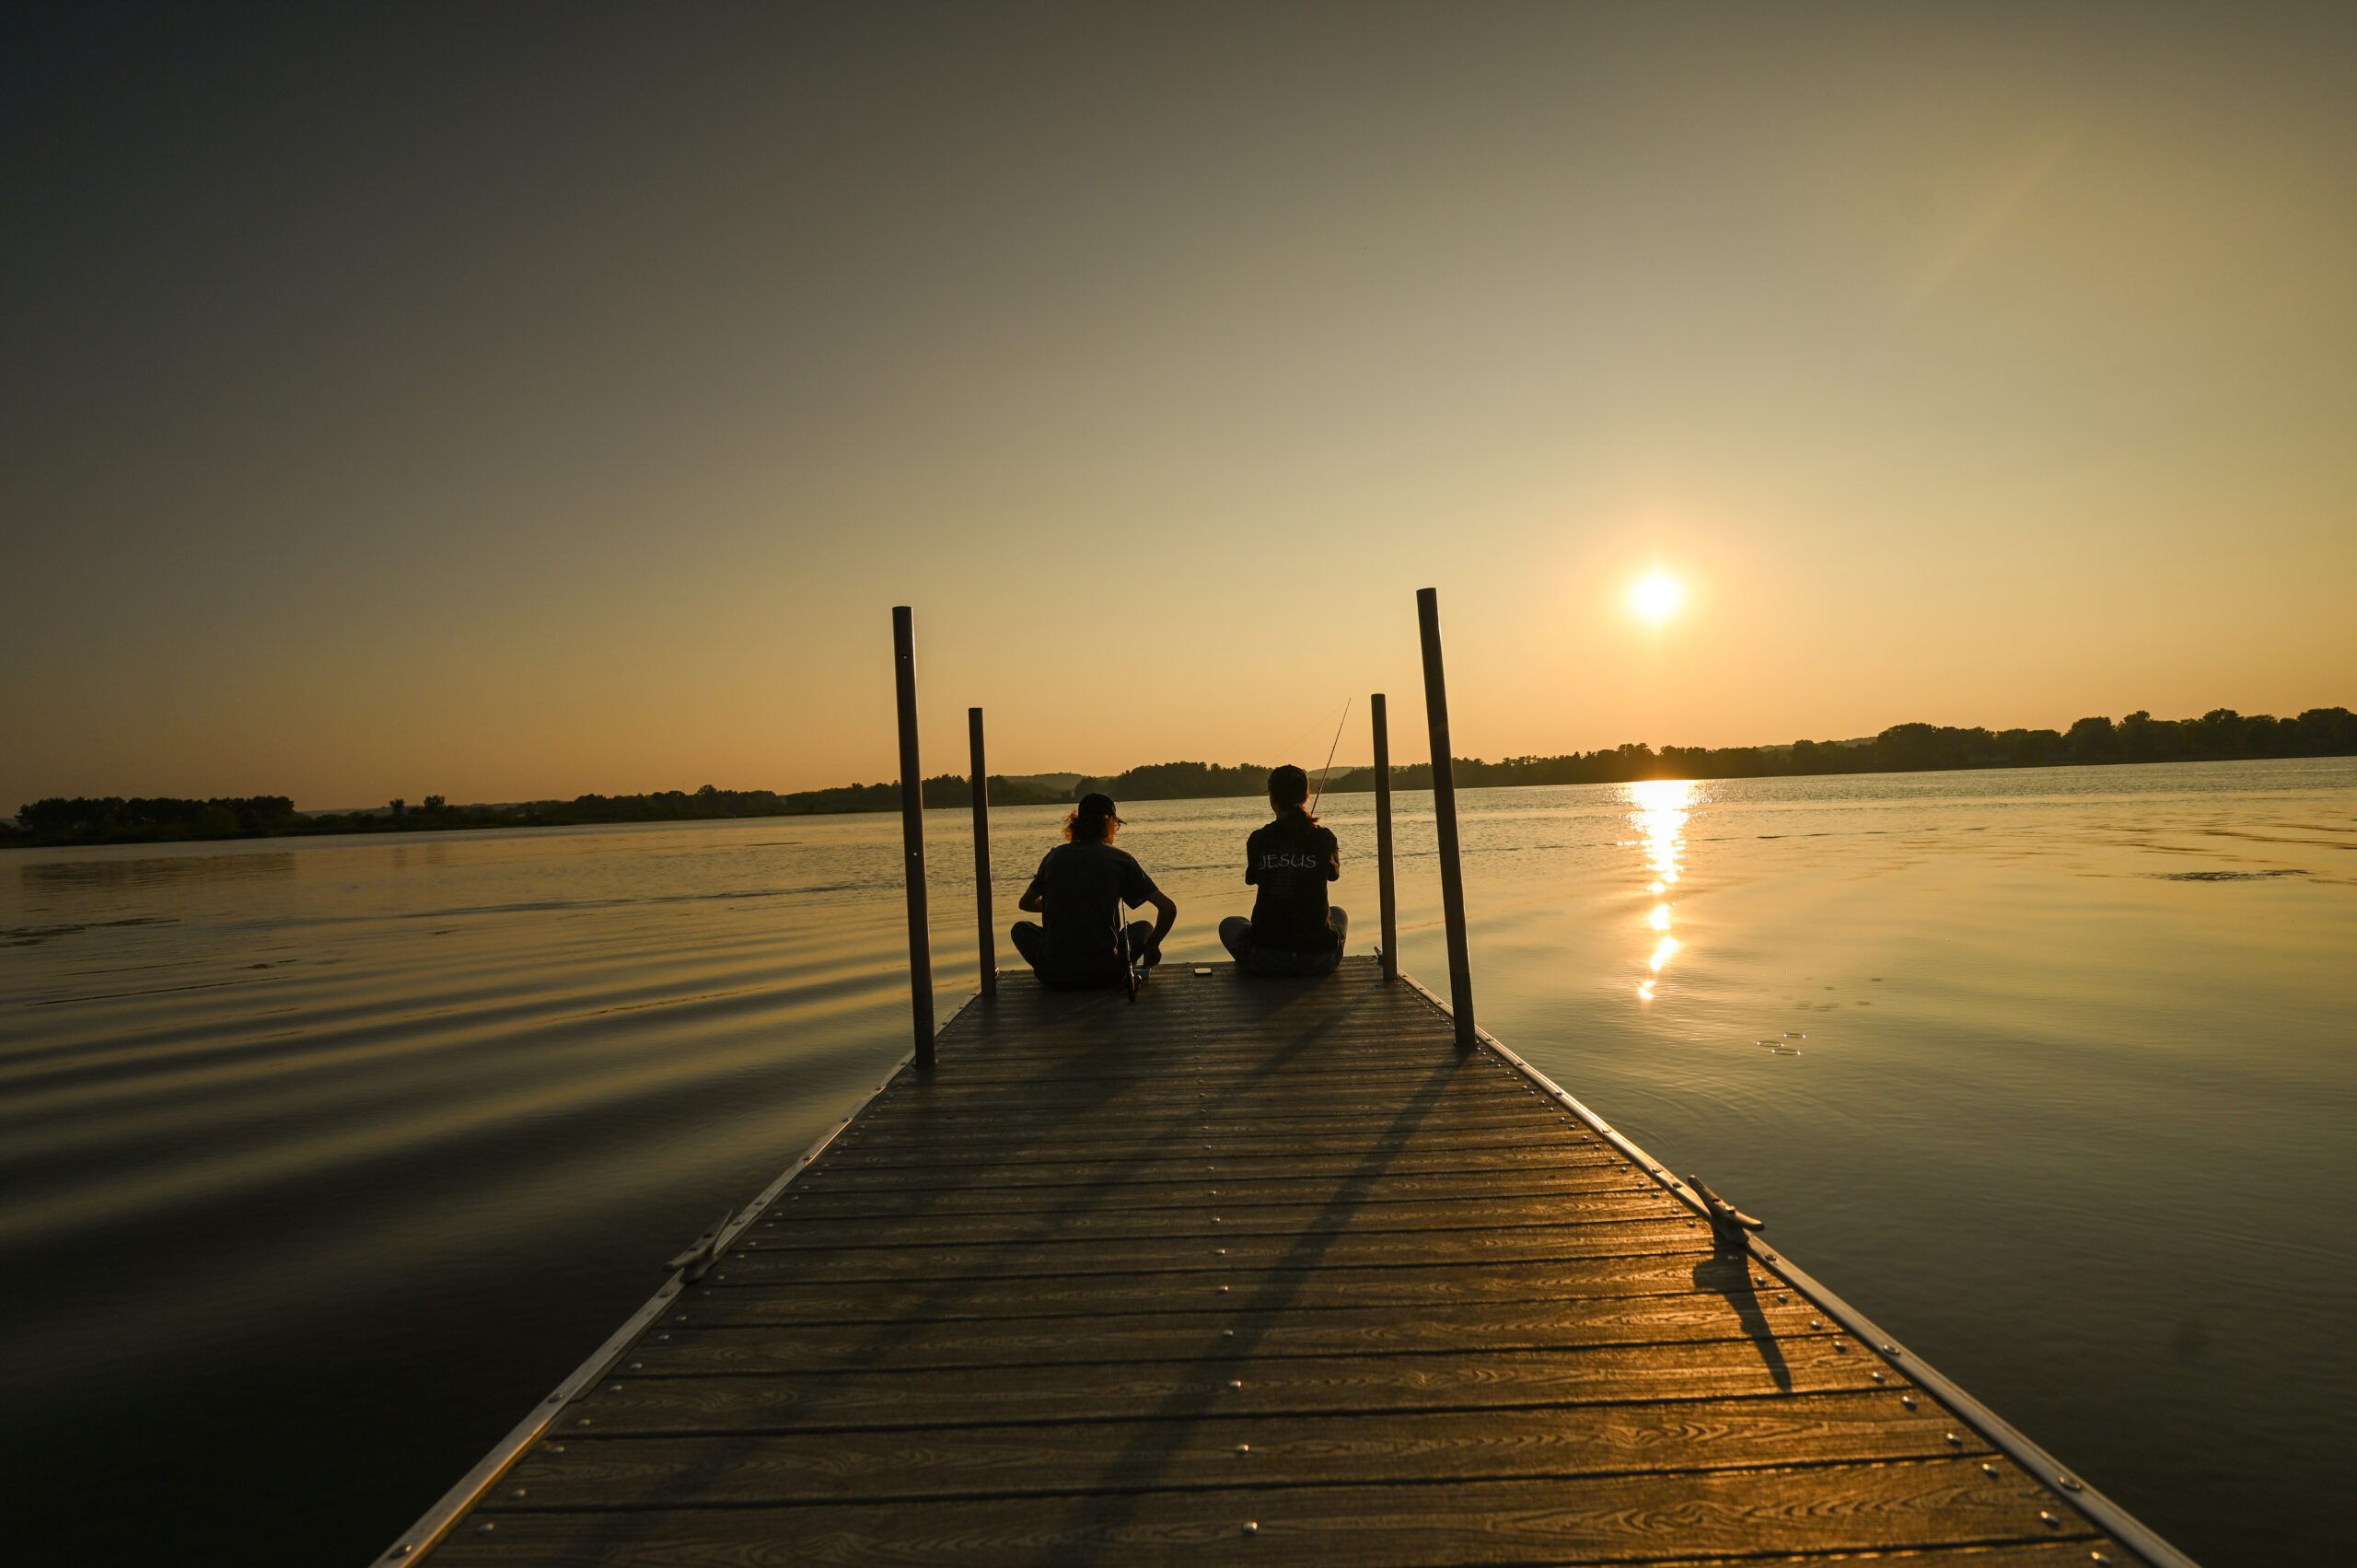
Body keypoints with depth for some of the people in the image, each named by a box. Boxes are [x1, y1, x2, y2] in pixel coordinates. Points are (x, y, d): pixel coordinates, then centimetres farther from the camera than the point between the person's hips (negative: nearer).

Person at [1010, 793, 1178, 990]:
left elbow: (1026, 903, 23)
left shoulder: (1055, 855, 7)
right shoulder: (1120, 859, 0)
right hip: (1103, 973, -1)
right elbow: (1169, 908, -3)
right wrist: (1152, 945, 14)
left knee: (1020, 929, 32)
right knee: (1144, 927, 27)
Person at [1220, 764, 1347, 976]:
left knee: (1229, 924, 32)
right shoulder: (1324, 838, -3)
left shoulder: (1259, 839, -5)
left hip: (1265, 960, -1)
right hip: (1319, 960, 1)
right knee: (1339, 914, 36)